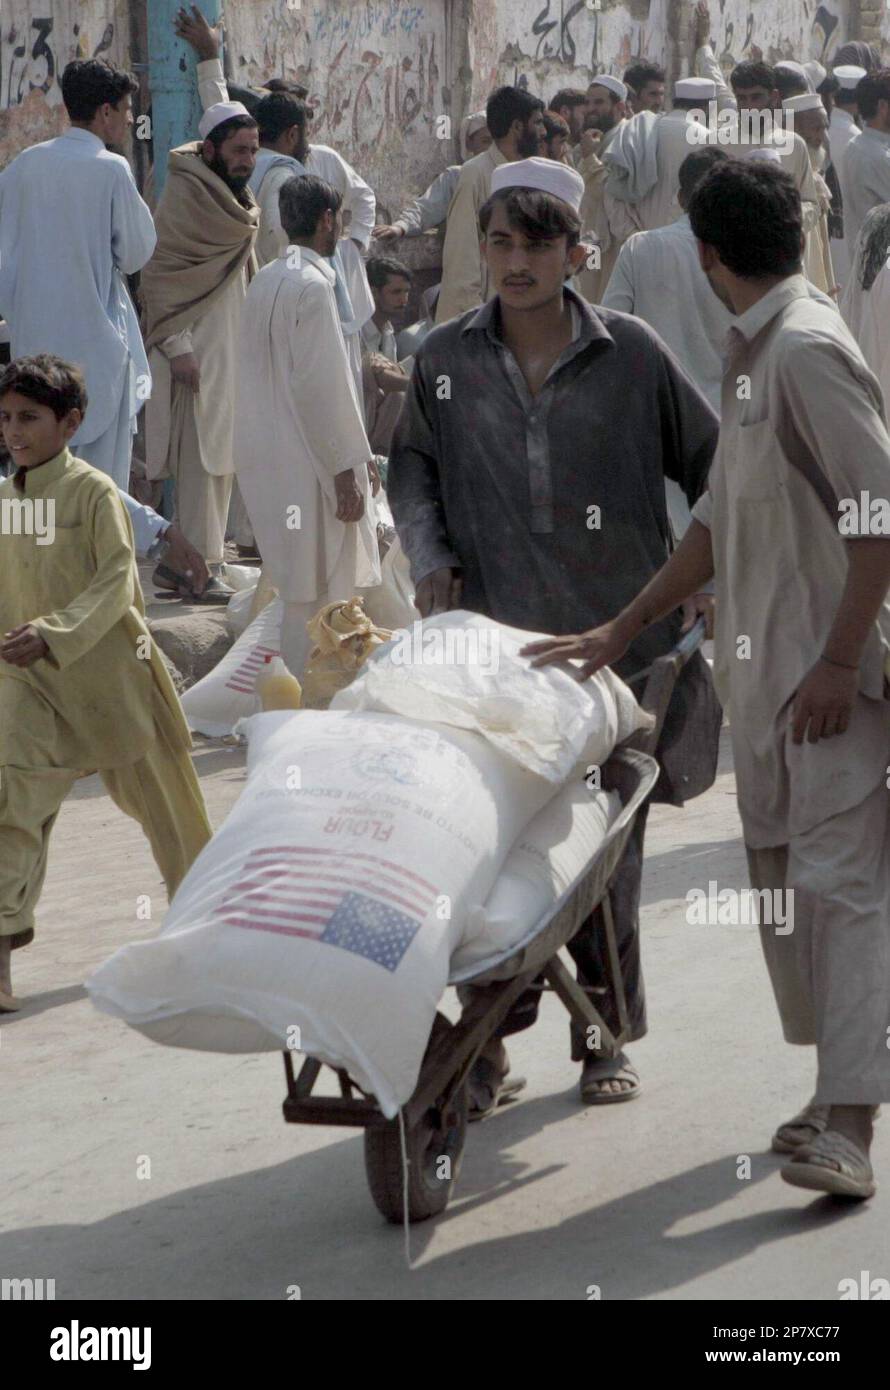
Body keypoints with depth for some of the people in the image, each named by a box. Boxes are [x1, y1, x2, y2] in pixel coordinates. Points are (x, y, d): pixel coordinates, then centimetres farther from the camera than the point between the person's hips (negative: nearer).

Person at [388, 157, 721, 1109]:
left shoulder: (629, 353, -1)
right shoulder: (446, 360, 4)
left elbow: (710, 463, 9)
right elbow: (411, 468, 18)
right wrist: (430, 561, 4)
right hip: (496, 640, 1)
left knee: (611, 850, 7)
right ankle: (491, 1039, 8)